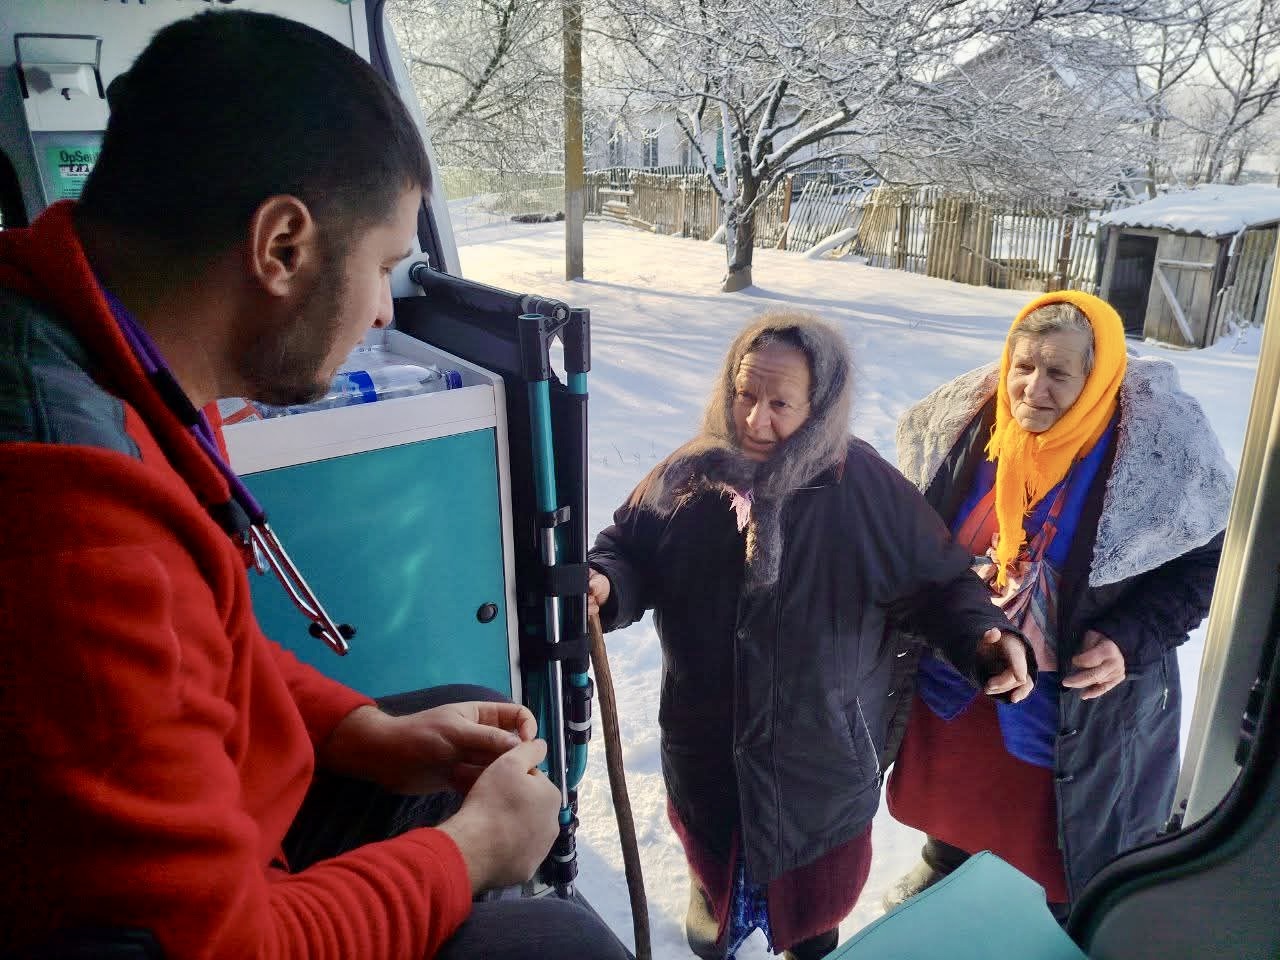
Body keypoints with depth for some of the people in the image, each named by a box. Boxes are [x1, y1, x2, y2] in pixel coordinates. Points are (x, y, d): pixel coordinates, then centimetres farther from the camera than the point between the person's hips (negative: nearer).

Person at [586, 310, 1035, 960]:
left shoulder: (866, 489, -19)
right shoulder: (689, 478, -13)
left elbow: (938, 580, -9)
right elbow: (628, 552, -3)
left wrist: (984, 638, -26)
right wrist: (605, 588, -24)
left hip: (824, 750, -1)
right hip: (708, 746, 2)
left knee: (818, 885, 24)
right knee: (714, 852, 29)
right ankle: (714, 907, 64)